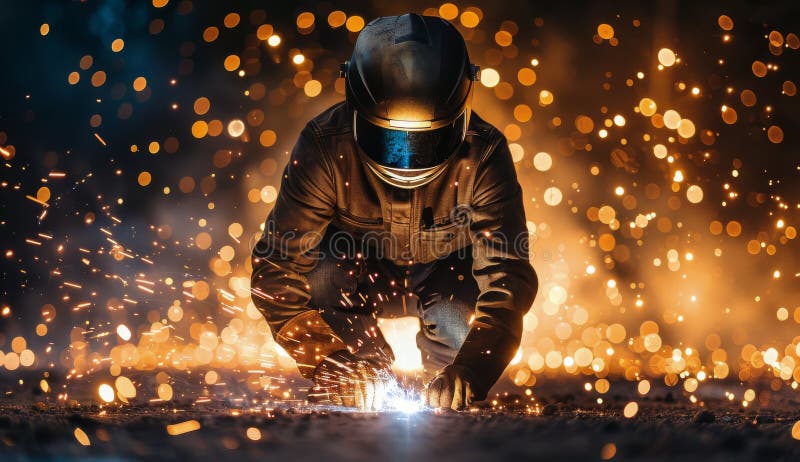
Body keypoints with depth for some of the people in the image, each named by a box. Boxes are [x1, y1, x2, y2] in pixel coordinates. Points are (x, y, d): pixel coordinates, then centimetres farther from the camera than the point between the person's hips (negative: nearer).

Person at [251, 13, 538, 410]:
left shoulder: (483, 155, -28)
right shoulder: (325, 147, -28)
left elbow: (508, 275, -30)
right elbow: (278, 267, -28)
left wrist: (468, 372, -46)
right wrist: (334, 370, -38)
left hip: (444, 278, 1)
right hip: (357, 280, 0)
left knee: (465, 315, -31)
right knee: (322, 271, -33)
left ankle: (447, 401, 4)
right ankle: (367, 399, -9)